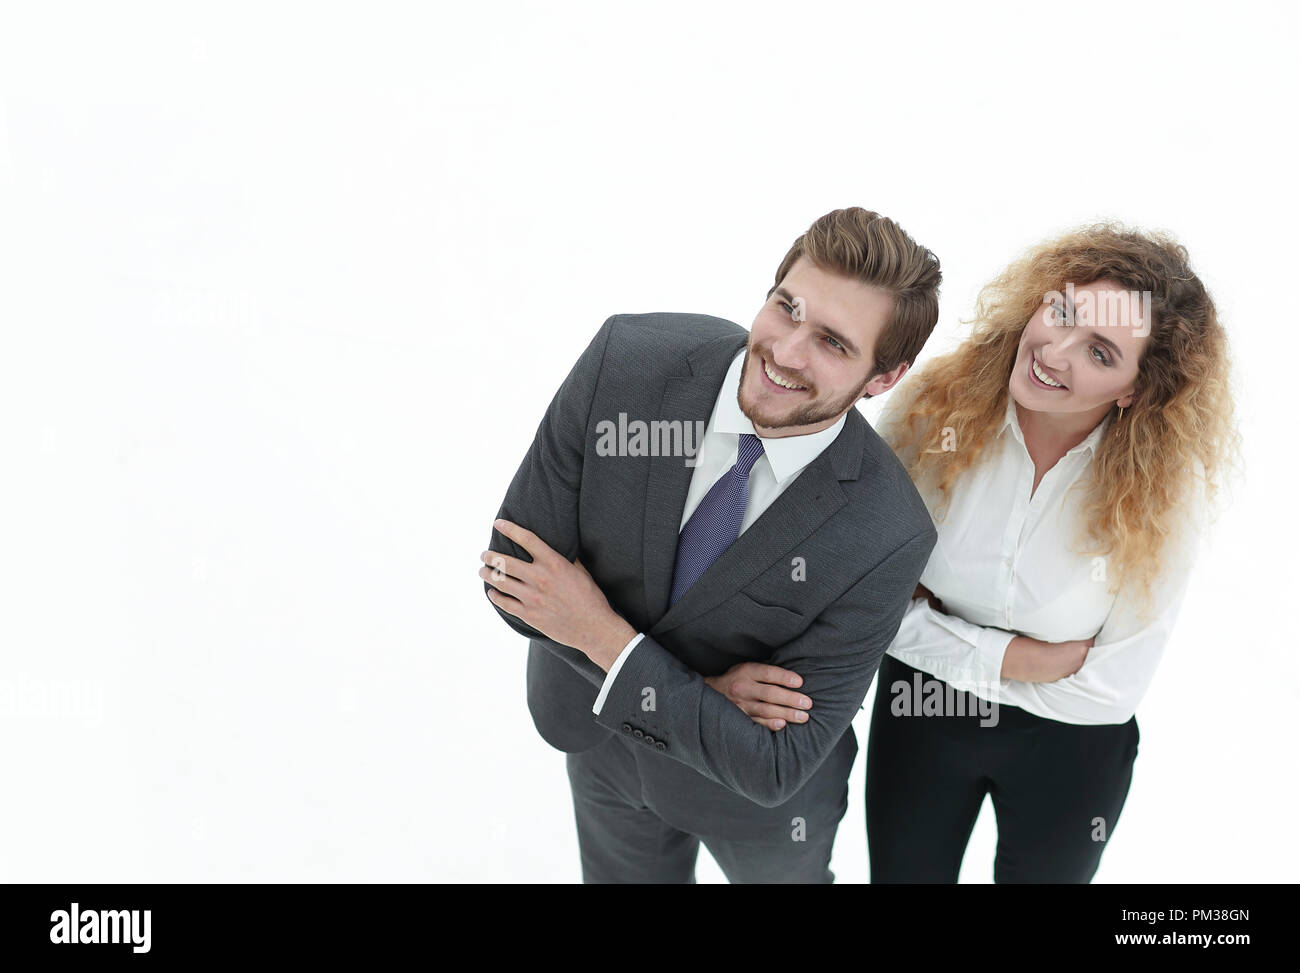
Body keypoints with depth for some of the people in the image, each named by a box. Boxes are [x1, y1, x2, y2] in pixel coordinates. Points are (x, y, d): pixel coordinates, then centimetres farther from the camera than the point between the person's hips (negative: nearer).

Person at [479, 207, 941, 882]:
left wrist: (608, 639, -31)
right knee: (622, 874, 31)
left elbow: (776, 766, -27)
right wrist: (712, 687, -26)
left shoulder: (887, 537, -33)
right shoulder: (627, 358, -29)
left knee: (781, 871, 30)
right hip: (595, 726, 2)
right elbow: (512, 569, -22)